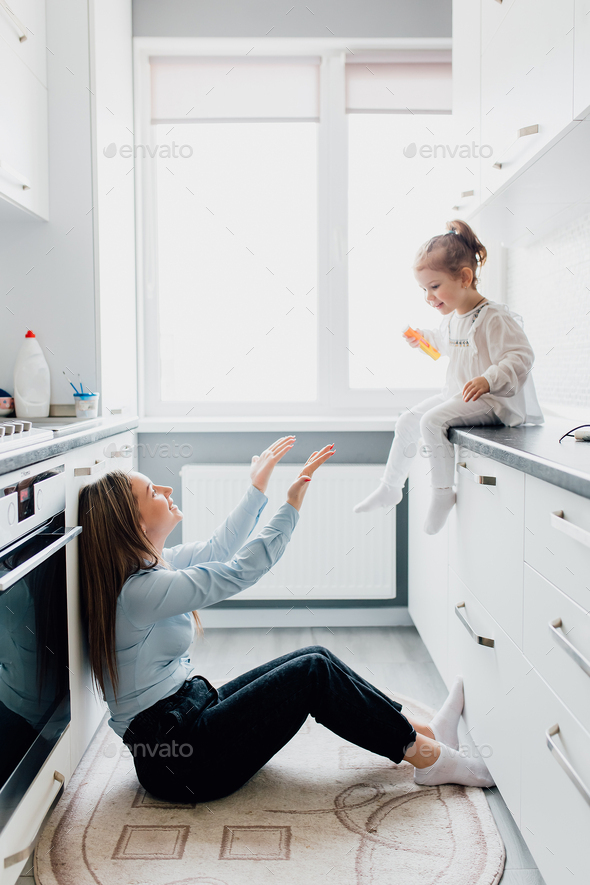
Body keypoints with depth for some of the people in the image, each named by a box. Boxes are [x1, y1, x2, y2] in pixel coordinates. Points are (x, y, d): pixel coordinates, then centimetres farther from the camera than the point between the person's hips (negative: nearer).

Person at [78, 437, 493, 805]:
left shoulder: (150, 564, 5)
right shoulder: (138, 590, -24)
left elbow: (217, 548, 18)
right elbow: (237, 572, -25)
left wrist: (258, 487, 19)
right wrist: (292, 502, -24)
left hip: (193, 709, 10)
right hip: (178, 760, -10)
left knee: (317, 657, 1)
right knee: (313, 673, -15)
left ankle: (422, 731, 9)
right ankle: (426, 756, -2)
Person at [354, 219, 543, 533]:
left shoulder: (493, 317, -18)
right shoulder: (452, 317, 9)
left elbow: (521, 355, -24)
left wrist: (488, 380, -37)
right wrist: (424, 337, 14)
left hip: (488, 400, -10)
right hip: (455, 395, 10)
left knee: (433, 420, -29)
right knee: (407, 421, 10)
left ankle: (442, 494, -16)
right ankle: (390, 489, 24)